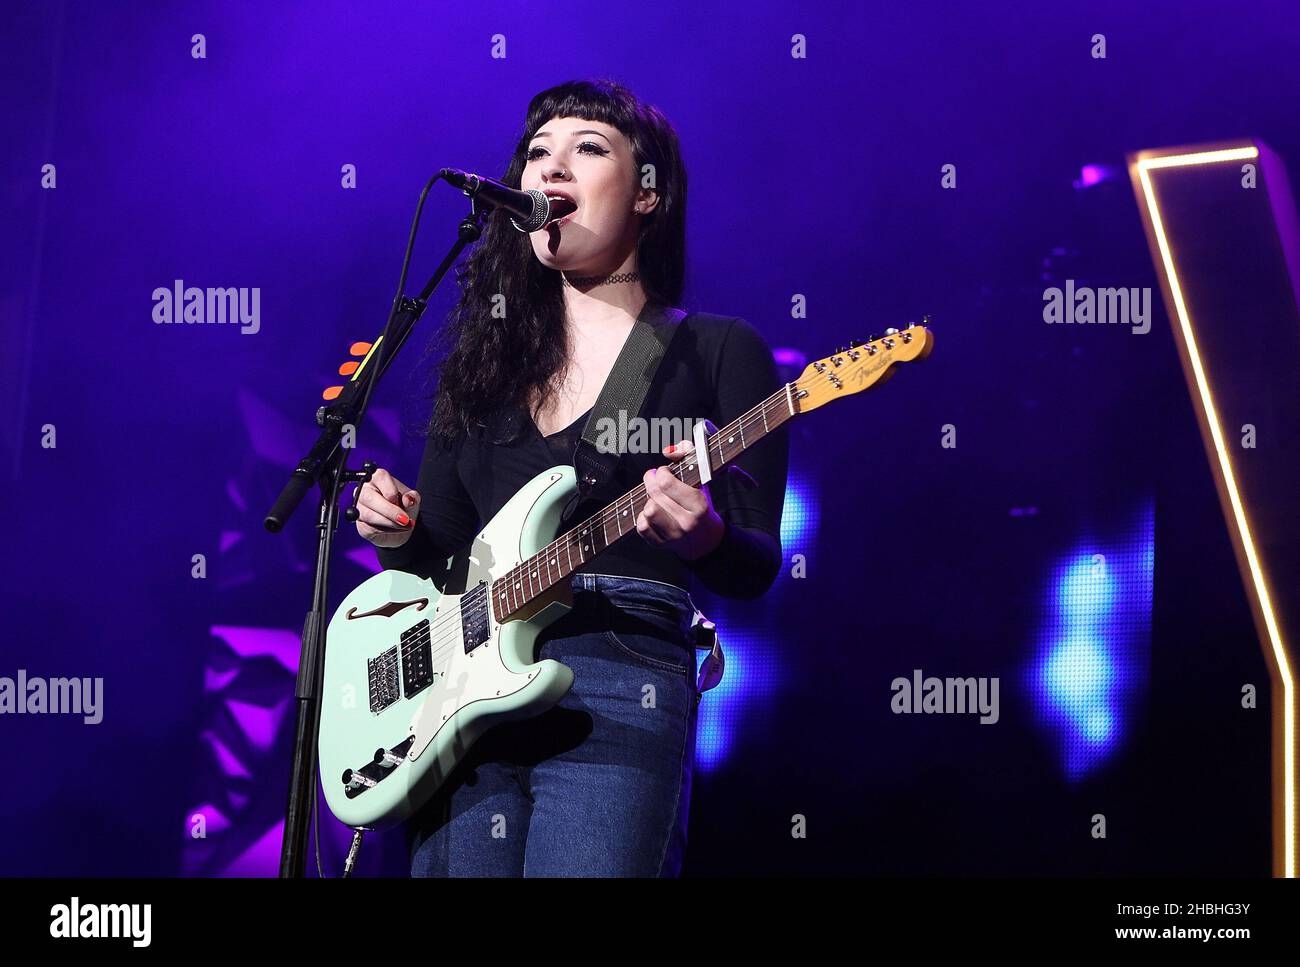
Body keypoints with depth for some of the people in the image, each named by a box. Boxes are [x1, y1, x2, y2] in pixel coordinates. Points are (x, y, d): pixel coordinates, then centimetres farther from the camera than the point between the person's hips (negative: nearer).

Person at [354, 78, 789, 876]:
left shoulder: (718, 353, 4)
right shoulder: (486, 357, 18)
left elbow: (756, 569, -2)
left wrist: (703, 538, -24)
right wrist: (396, 534, -2)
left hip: (620, 697, -5)